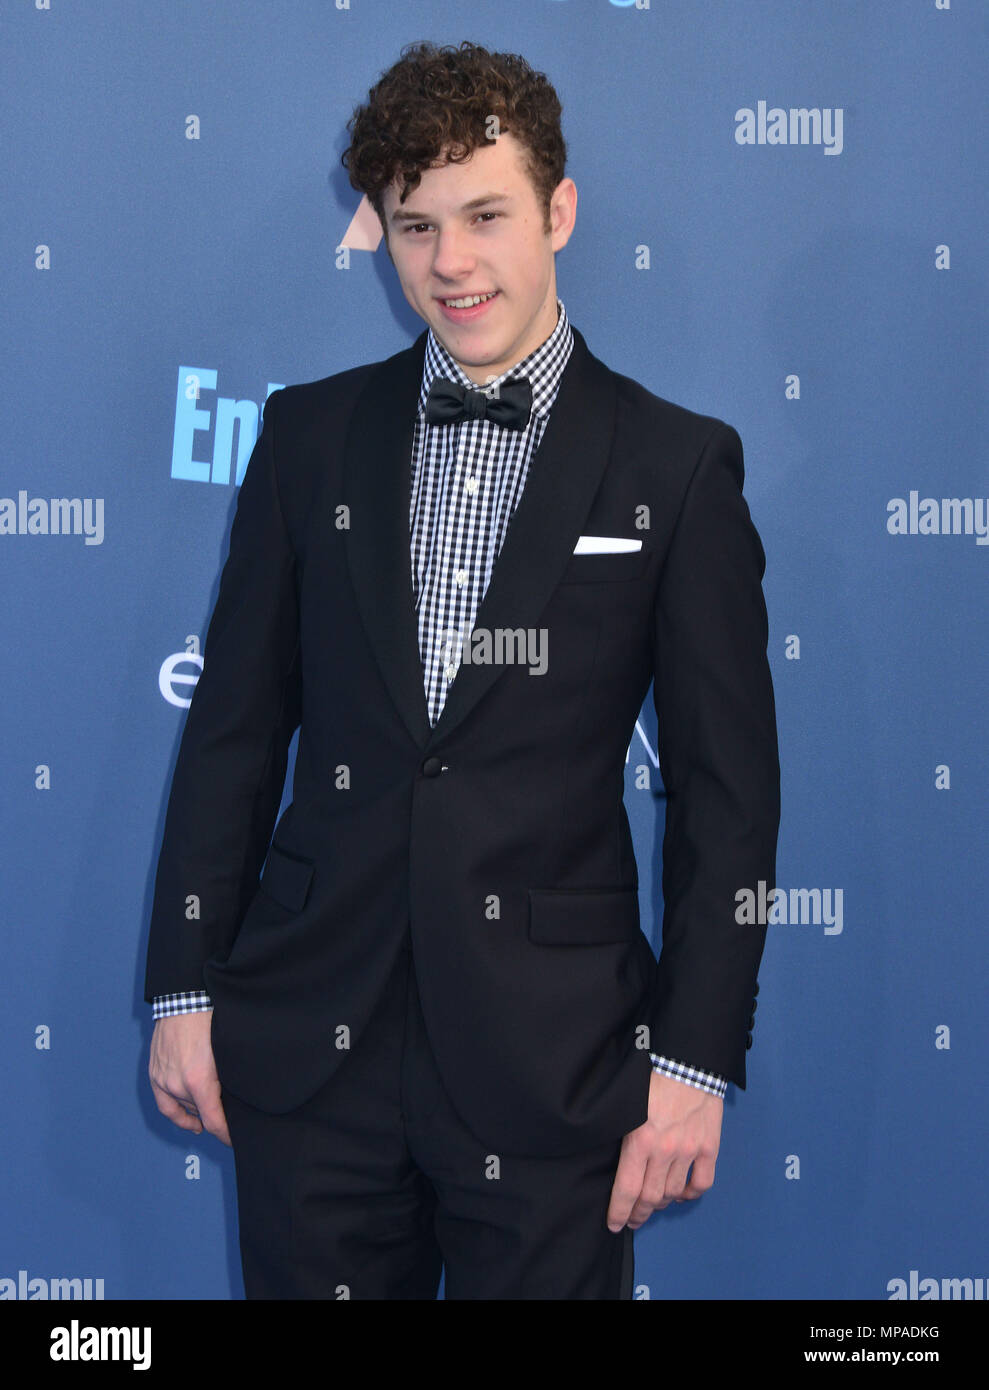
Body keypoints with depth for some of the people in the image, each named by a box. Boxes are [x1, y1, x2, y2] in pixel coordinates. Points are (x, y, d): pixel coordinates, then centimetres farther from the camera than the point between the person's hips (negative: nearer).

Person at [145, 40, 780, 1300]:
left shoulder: (677, 464, -2)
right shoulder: (311, 434, 6)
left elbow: (727, 791, -1)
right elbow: (233, 726, 8)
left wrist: (697, 1059, -5)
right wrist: (184, 989, 5)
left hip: (550, 1054, -2)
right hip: (311, 1043, 2)